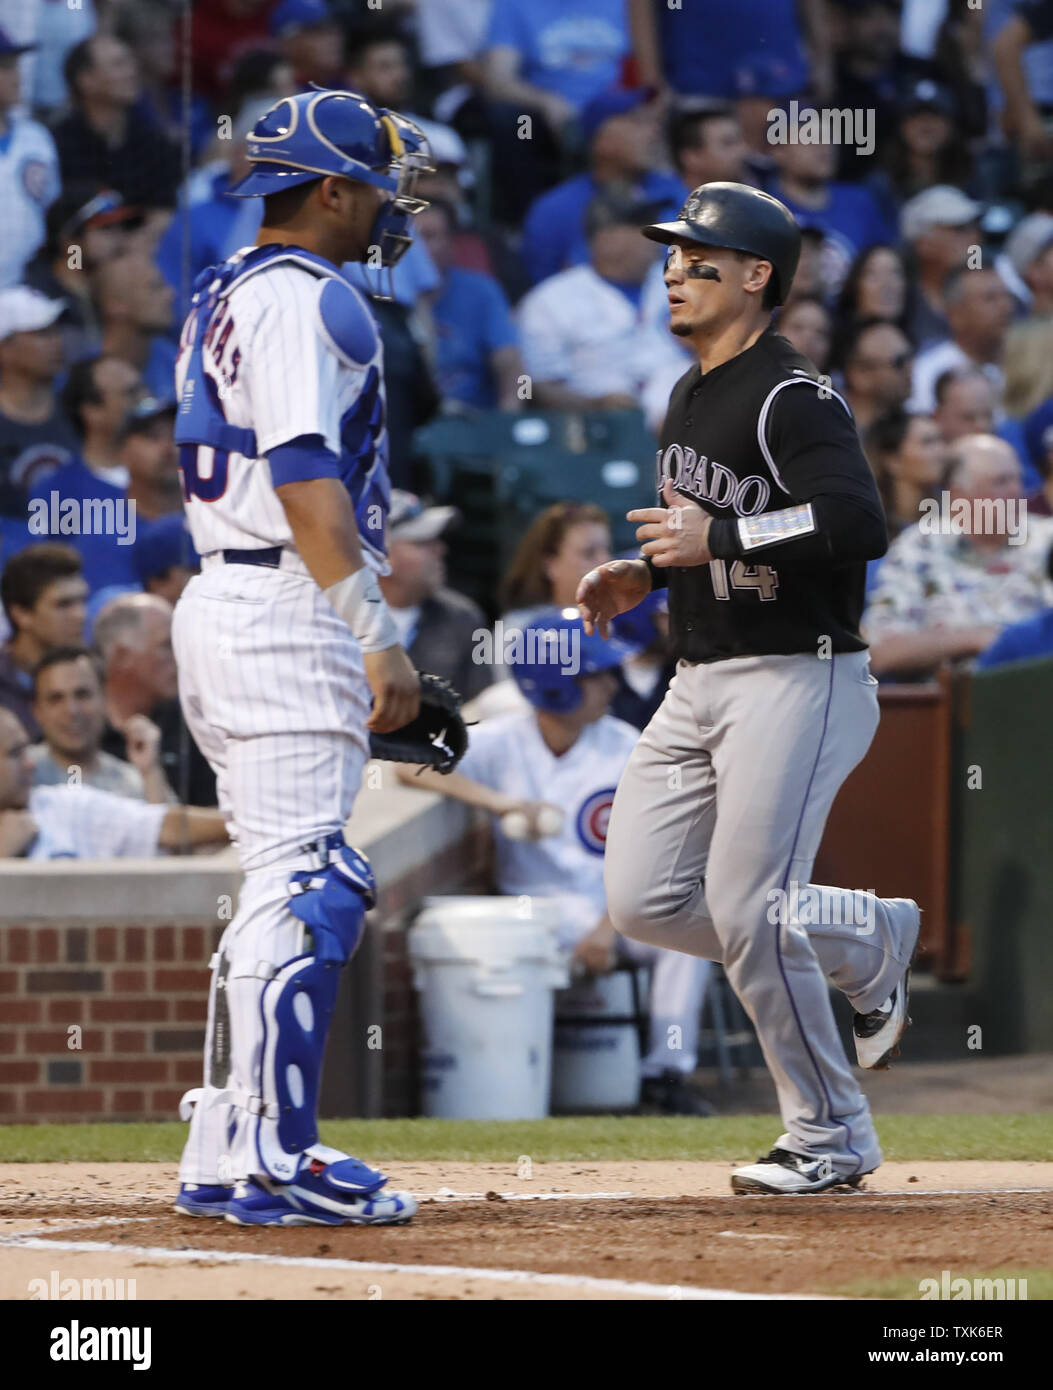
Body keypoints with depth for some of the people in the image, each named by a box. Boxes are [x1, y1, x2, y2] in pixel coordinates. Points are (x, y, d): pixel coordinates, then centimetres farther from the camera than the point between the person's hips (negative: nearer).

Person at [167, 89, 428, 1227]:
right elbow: (305, 477, -20)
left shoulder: (227, 296, 20)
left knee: (283, 894, 13)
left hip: (220, 603, 11)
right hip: (287, 612, -11)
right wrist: (377, 637, -23)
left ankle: (222, 1159, 13)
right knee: (308, 888, -11)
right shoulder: (304, 300, -11)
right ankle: (275, 1160, -14)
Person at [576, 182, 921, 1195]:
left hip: (795, 681, -9)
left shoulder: (791, 399, -15)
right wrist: (642, 577, 11)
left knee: (745, 912, -12)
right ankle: (869, 941, 22)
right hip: (698, 685, 9)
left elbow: (858, 523, -28)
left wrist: (717, 538, -25)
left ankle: (830, 1138, 3)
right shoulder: (689, 397, 15)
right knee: (643, 903, 3)